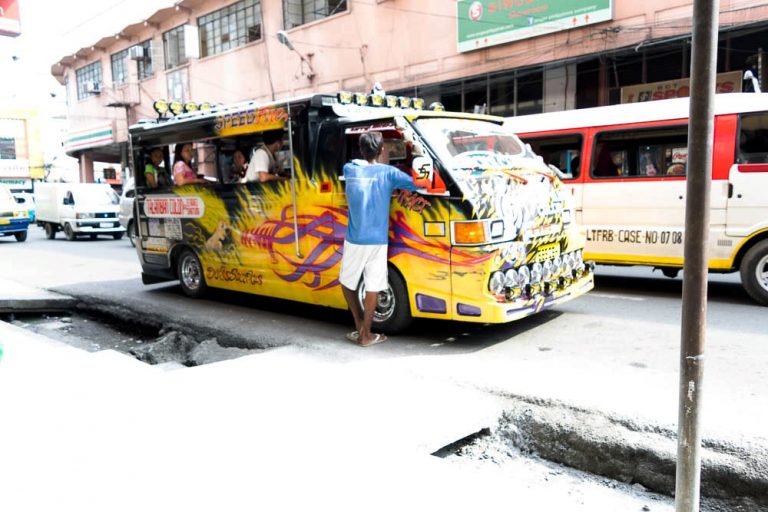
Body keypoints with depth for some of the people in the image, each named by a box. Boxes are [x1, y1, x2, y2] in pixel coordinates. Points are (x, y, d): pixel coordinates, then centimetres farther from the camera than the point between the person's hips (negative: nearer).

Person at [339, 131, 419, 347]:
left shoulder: (350, 169, 4)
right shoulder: (388, 173, -4)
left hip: (354, 240, 2)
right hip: (377, 240, -2)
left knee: (347, 282, 20)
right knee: (373, 287, 5)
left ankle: (359, 326, 22)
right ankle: (366, 335, 10)